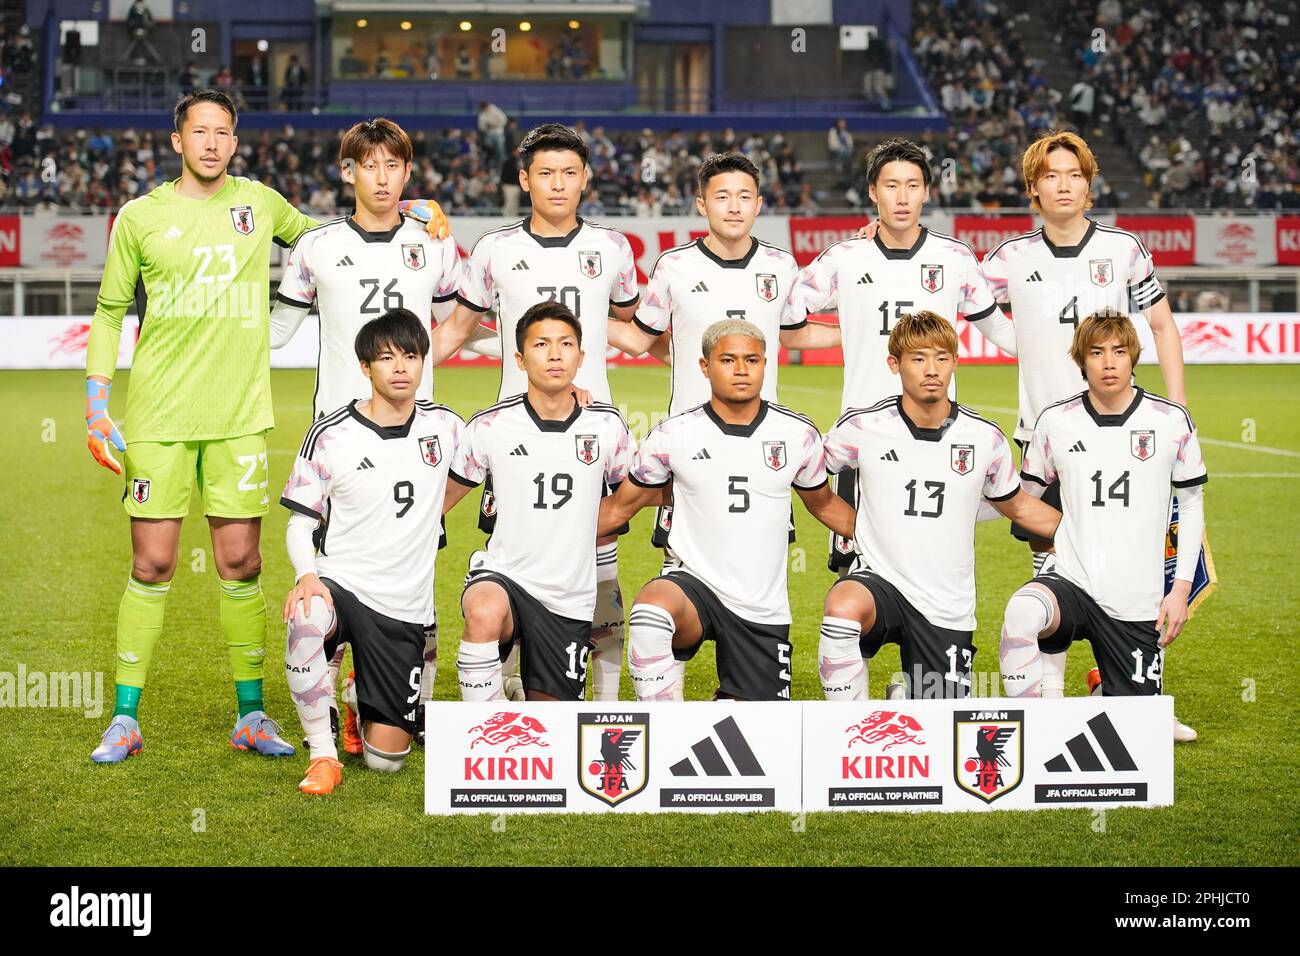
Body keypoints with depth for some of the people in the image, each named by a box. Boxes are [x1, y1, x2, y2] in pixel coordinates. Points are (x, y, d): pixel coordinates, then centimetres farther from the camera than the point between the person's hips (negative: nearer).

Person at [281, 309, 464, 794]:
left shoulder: (444, 426, 3)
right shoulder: (330, 435, -4)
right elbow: (300, 522, 1)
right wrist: (307, 574, -21)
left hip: (405, 607, 2)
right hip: (339, 583, -2)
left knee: (386, 758, -2)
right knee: (306, 619, -41)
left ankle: (363, 700, 35)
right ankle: (322, 752, -21)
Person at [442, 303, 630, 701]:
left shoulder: (606, 425, 0)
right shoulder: (490, 426, -4)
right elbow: (444, 496, 7)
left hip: (569, 599, 3)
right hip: (502, 577, -3)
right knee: (484, 613, -39)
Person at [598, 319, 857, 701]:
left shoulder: (799, 435, 2)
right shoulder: (672, 435, -2)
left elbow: (823, 504, 20)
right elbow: (621, 506, 9)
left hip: (763, 610, 2)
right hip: (694, 584, -2)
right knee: (651, 609, -38)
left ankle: (727, 698, 36)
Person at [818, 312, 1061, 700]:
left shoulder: (985, 438, 0)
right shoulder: (863, 427, -6)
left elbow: (1018, 506, 17)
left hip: (947, 610, 3)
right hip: (879, 579, -2)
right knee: (843, 607, -38)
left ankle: (906, 694, 38)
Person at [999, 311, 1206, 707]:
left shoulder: (1171, 420, 0)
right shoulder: (1055, 421, 2)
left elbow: (1192, 503, 9)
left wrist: (1181, 589, 4)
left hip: (1138, 600, 1)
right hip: (1070, 579, -1)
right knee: (1021, 613, -37)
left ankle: (1107, 691, 37)